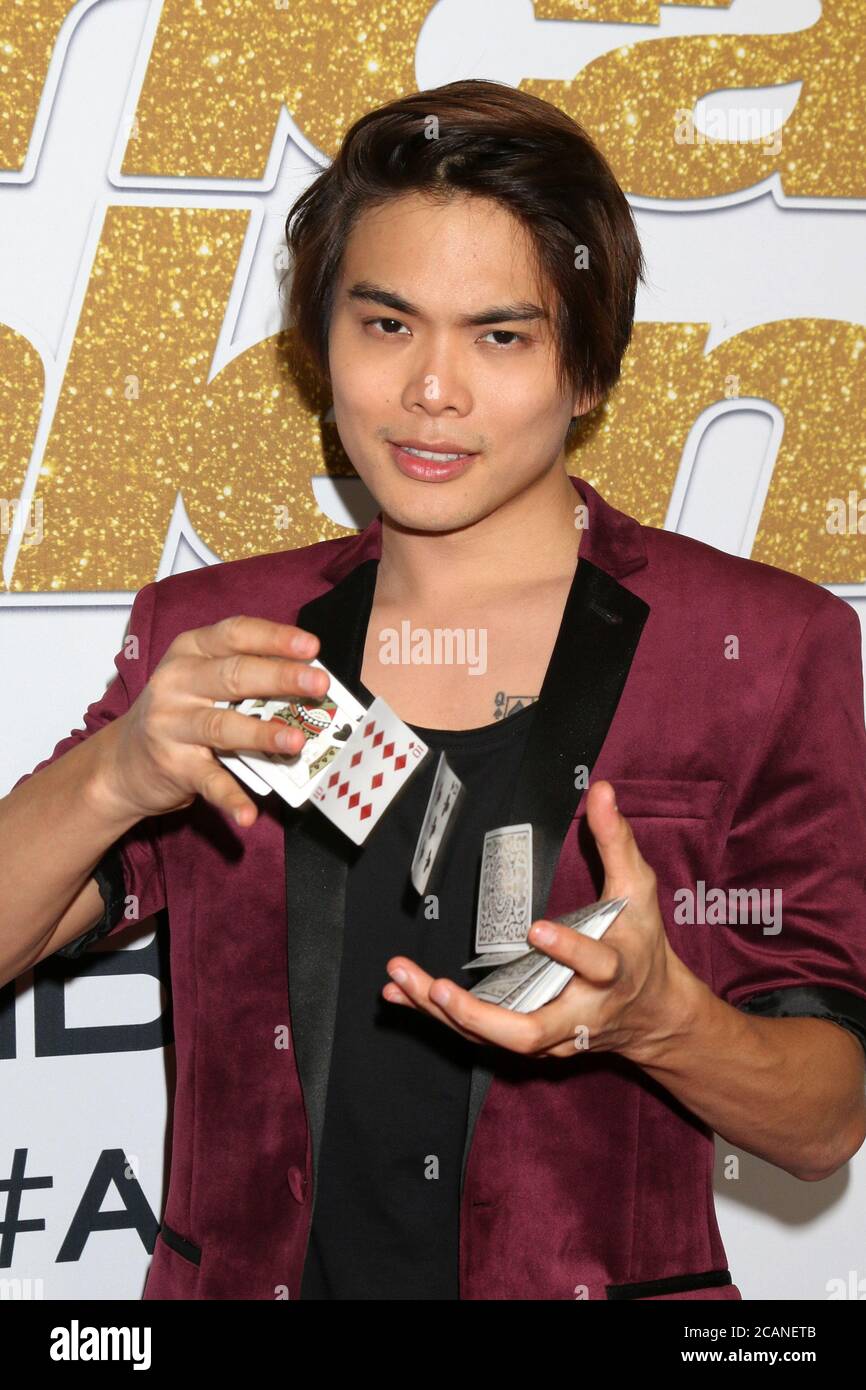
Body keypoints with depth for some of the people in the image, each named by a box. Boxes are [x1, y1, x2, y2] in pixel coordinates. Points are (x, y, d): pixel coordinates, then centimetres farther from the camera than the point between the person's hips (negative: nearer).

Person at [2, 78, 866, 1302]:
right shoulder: (212, 639, 7)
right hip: (254, 1272, 2)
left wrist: (654, 1018, -17)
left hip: (615, 1272, -2)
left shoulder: (762, 646, 1)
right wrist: (113, 776, -14)